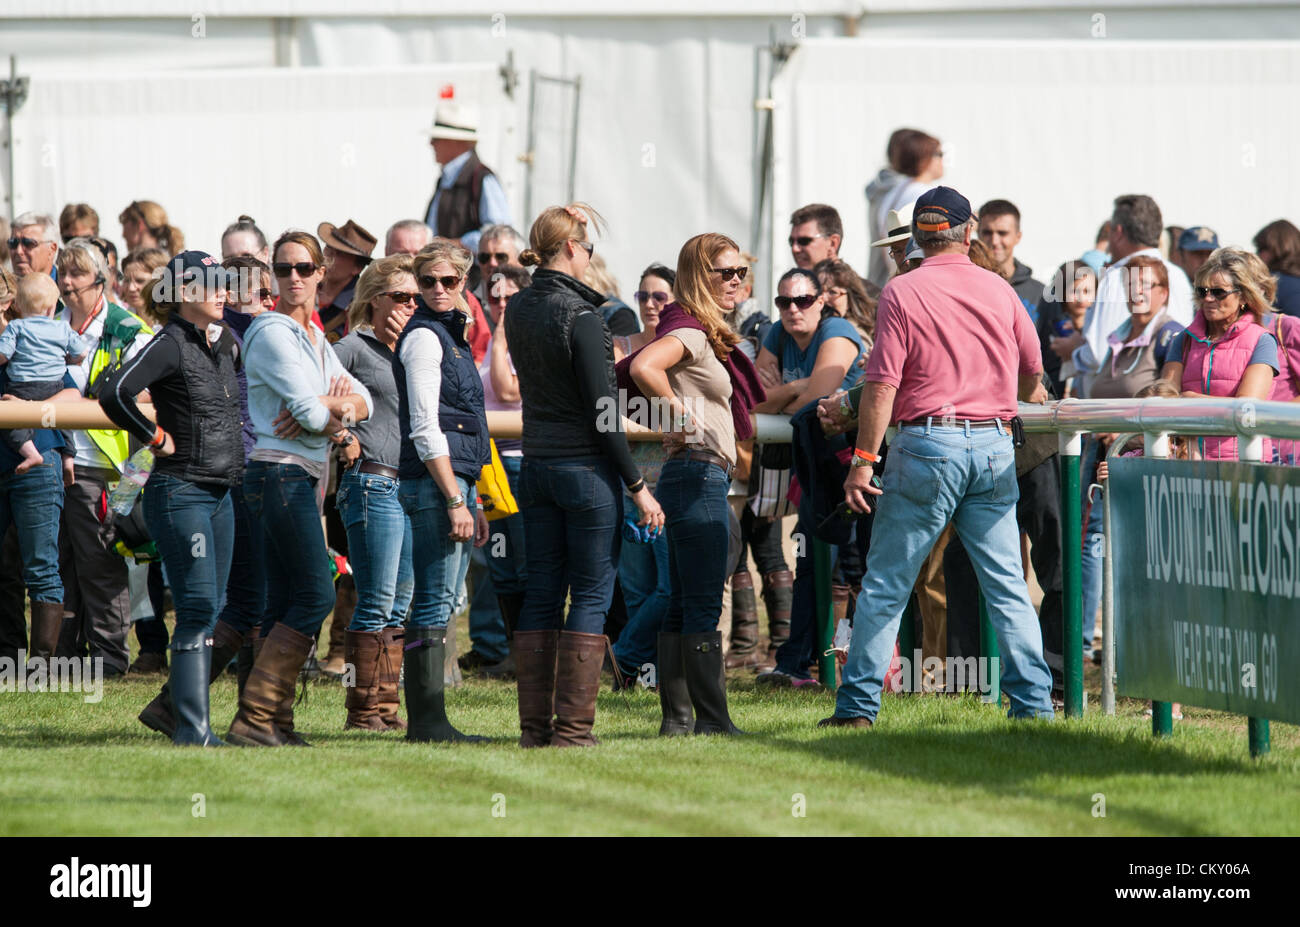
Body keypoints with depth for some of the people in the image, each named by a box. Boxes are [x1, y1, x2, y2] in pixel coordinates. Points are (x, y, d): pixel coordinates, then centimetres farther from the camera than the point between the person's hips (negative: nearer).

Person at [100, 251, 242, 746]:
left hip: (220, 494, 8)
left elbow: (233, 405, 34)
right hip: (181, 492, -8)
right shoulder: (170, 345, -11)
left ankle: (178, 711, 15)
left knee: (209, 611, 9)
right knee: (198, 609, -11)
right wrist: (156, 438, -16)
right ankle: (192, 727, -10)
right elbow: (115, 394, -26)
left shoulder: (224, 344, 13)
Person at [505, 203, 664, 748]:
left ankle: (535, 724, 9)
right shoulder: (580, 317, -15)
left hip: (536, 467, 7)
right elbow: (602, 412, -15)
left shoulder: (518, 310, 5)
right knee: (592, 594, -1)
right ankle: (572, 727, -5)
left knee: (541, 594, 10)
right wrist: (638, 486, -10)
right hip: (587, 469, -7)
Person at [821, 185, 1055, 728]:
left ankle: (858, 704, 4)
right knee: (1007, 584, 8)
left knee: (886, 582, 3)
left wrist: (864, 460, -8)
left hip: (928, 444, -4)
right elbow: (1032, 375, 22)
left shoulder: (902, 293, -5)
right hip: (994, 447, 4)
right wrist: (1026, 400, 45)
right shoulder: (999, 291, 8)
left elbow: (883, 386, -11)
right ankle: (1033, 700, 4)